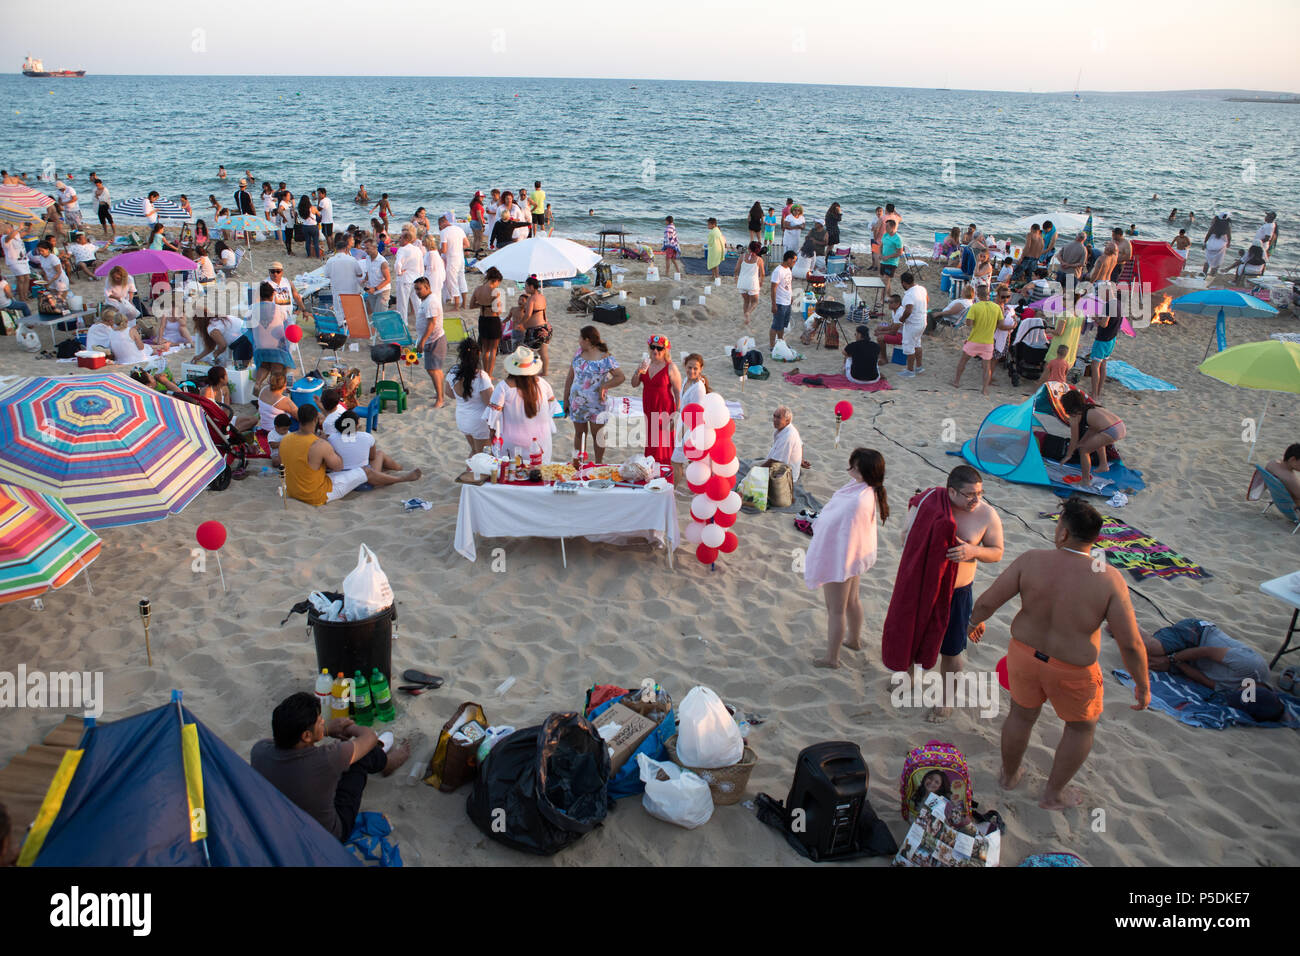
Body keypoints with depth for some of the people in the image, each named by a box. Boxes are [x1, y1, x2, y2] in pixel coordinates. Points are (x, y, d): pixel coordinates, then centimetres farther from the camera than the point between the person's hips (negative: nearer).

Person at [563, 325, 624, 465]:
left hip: (596, 404, -5)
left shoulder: (605, 359, -15)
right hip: (577, 403, 5)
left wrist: (603, 386, -21)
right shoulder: (578, 353, 2)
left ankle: (598, 464, 24)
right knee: (579, 433, 15)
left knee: (597, 435, 9)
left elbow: (621, 377, -14)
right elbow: (570, 377, 9)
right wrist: (566, 399, 8)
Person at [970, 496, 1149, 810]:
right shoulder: (1108, 579, -22)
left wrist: (975, 621, 8)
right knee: (1082, 725, 27)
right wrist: (1143, 684, -3)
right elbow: (1130, 643, -19)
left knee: (1022, 714, 28)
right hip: (1072, 672, -2)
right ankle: (1053, 794, 39)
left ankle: (1009, 775, 50)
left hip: (1025, 654, 2)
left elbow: (988, 601, -13)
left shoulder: (1032, 560, -18)